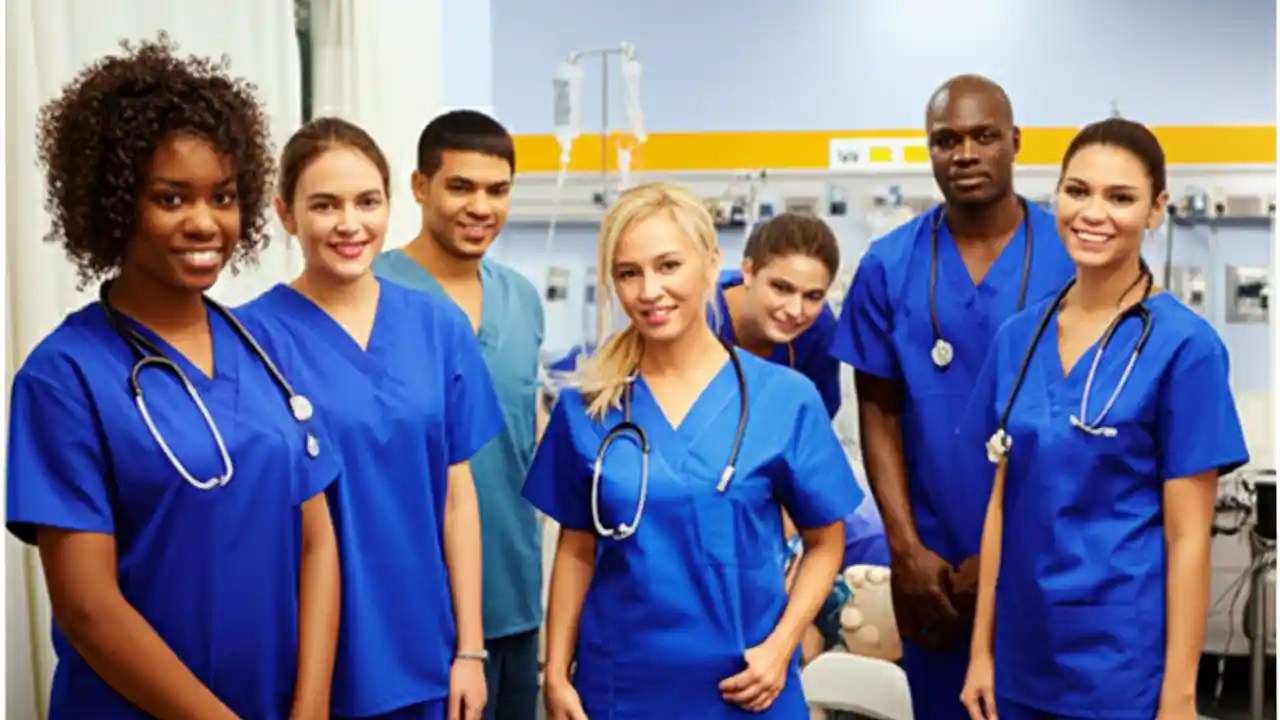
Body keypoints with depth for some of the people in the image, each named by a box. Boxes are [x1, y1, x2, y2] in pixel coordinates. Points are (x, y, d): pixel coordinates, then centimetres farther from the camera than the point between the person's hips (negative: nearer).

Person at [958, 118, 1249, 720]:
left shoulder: (1183, 345, -11)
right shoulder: (1018, 337, 3)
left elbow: (1187, 536, -11)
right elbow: (1004, 502, 8)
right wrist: (982, 649, 7)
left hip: (1125, 666, -4)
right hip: (1024, 662, 5)